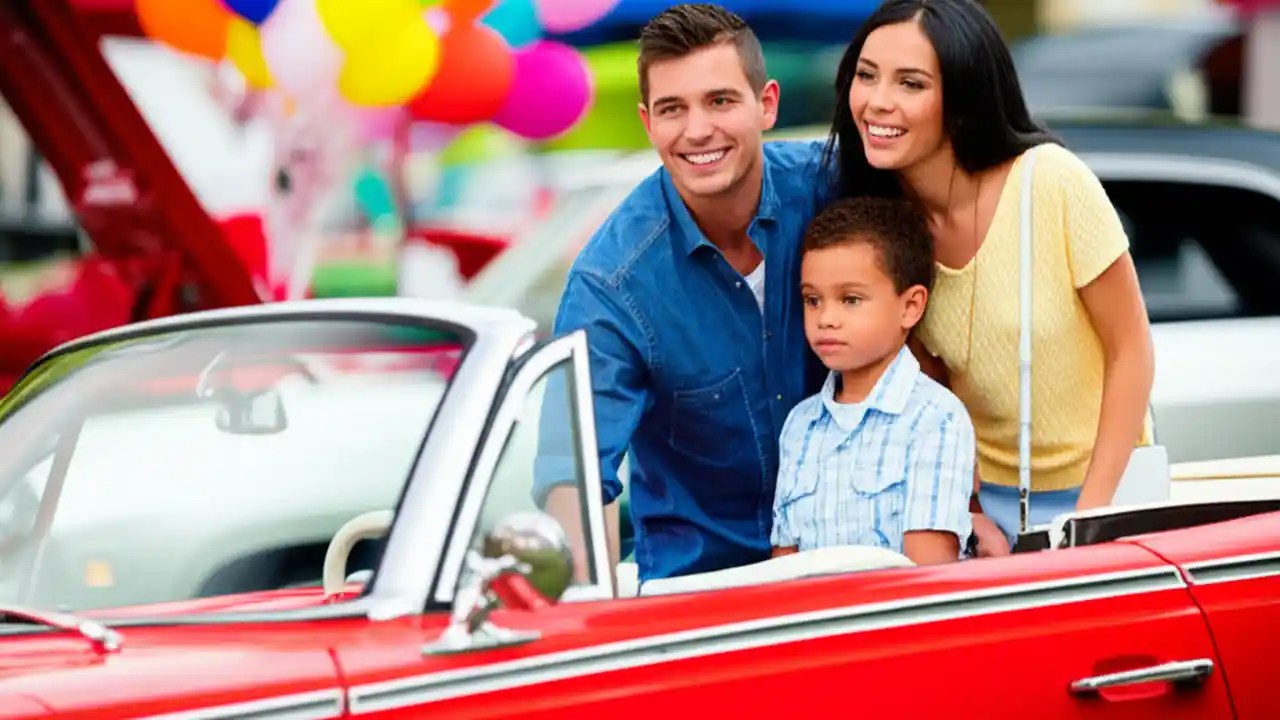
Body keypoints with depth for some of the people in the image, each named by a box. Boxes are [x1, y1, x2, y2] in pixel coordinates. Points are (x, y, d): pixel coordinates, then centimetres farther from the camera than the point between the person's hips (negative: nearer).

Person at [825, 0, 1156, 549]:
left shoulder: (1053, 183, -20)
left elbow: (1130, 350, -13)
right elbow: (931, 382, 3)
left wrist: (1090, 512, -15)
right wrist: (969, 514, -5)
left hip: (1103, 481, -3)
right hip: (986, 495, 3)